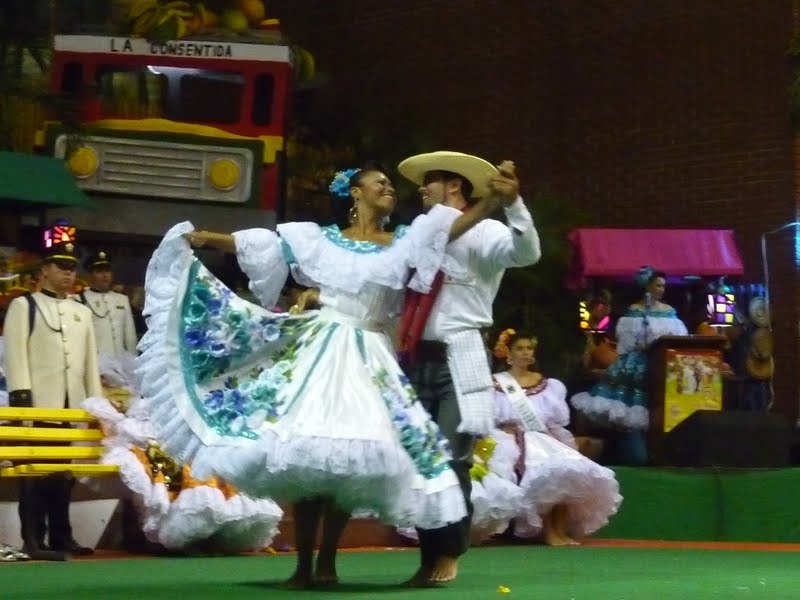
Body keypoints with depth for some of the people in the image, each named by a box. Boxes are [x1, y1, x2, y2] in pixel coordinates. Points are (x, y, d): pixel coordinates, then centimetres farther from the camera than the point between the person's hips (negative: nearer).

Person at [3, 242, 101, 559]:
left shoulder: (82, 312, 20)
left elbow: (90, 360, 19)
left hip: (72, 406, 5)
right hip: (39, 404, -5)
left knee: (64, 473, 6)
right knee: (36, 472, -6)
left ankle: (61, 537, 11)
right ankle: (33, 540, -6)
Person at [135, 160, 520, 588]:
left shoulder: (405, 241, 9)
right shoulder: (319, 237, 8)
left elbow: (452, 227, -5)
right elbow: (261, 244, 2)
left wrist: (495, 200, -21)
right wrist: (208, 238, -10)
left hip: (370, 359, 1)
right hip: (320, 350, -1)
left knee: (352, 458, -5)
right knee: (306, 455, -6)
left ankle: (327, 560, 6)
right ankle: (303, 564, 1)